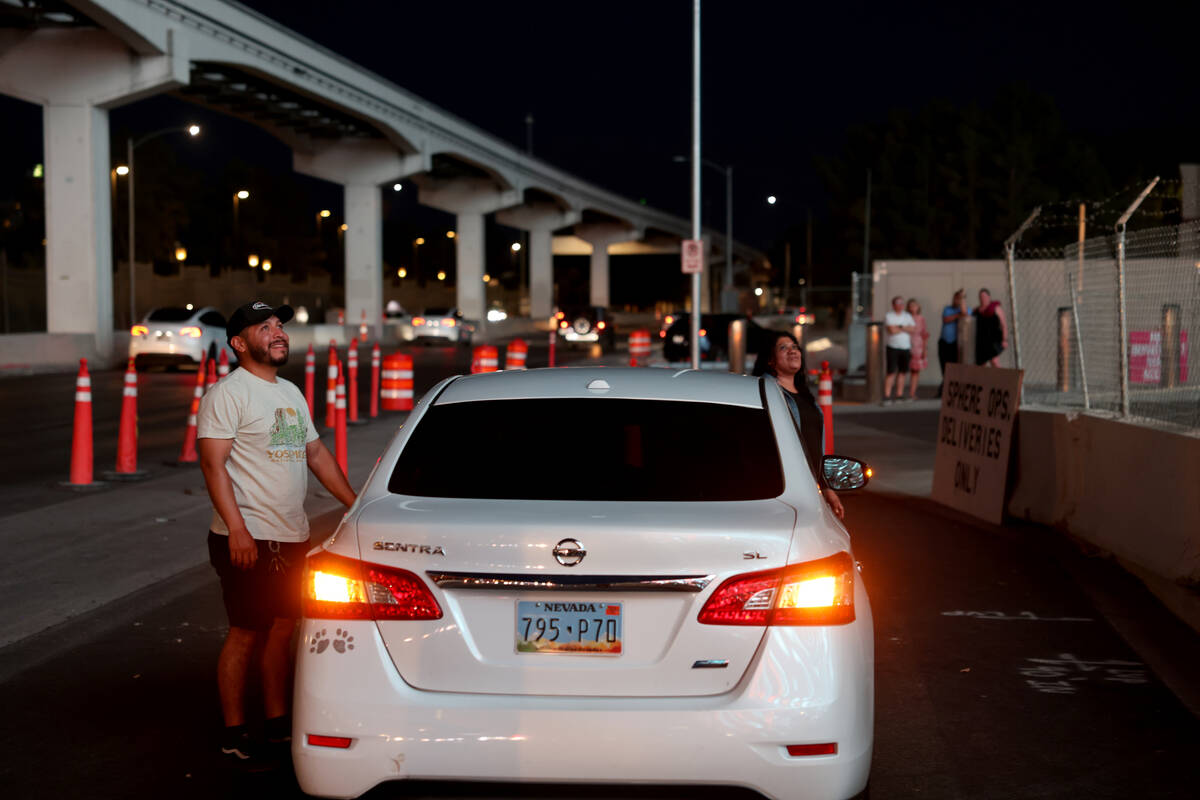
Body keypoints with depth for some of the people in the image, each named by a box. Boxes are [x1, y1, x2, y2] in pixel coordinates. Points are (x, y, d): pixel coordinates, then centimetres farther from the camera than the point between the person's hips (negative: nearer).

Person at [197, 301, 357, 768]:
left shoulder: (291, 393, 18)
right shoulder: (228, 393, -9)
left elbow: (317, 453, 24)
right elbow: (213, 463, -15)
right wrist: (236, 529, -23)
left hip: (292, 538, 8)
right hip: (249, 540, -8)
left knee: (283, 629, 12)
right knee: (246, 634, -3)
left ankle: (277, 724, 22)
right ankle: (234, 734, 6)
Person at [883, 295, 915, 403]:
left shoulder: (907, 316, 14)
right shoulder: (888, 316, -2)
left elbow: (912, 329, 1)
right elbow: (892, 330, -15)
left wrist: (899, 327, -8)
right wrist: (905, 328, -1)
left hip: (906, 348, 5)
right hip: (893, 348, -5)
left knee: (903, 372, 5)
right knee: (891, 372, -10)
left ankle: (899, 395, 13)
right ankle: (887, 396, -10)